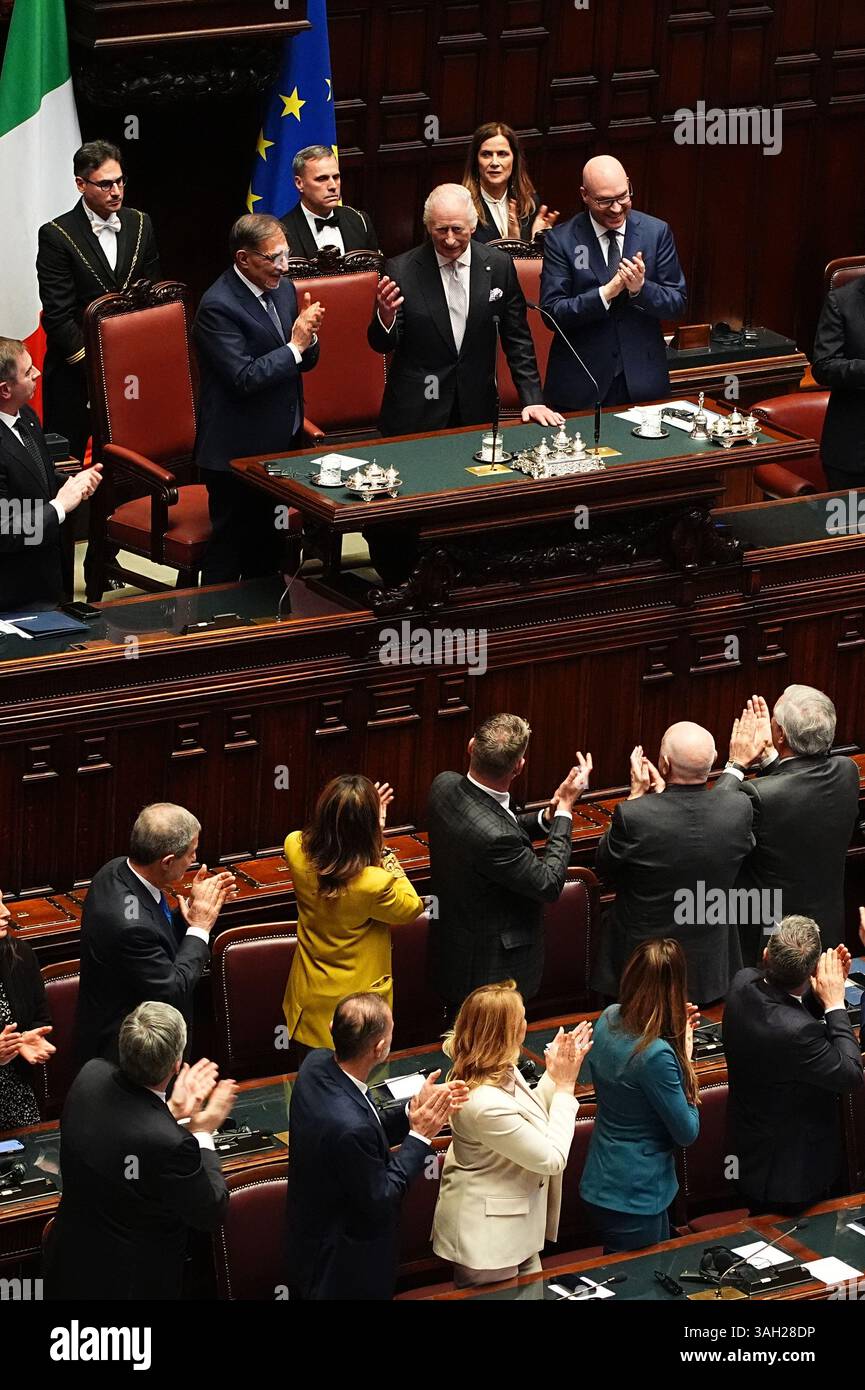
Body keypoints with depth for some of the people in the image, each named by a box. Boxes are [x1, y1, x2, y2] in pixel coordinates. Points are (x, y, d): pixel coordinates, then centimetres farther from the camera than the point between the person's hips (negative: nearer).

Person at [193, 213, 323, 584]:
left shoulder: (283, 289, 6)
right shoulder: (218, 306, -20)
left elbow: (306, 361, 11)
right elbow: (244, 378, -24)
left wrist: (308, 336, -11)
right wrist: (295, 346, -22)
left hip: (280, 443, 8)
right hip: (237, 452, -8)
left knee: (268, 547, 18)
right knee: (229, 552, 0)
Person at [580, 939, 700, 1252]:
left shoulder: (610, 1019, -6)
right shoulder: (656, 1054, -30)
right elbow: (687, 1133, -18)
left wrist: (675, 1030, 7)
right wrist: (685, 1058, -11)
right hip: (633, 1196, -9)